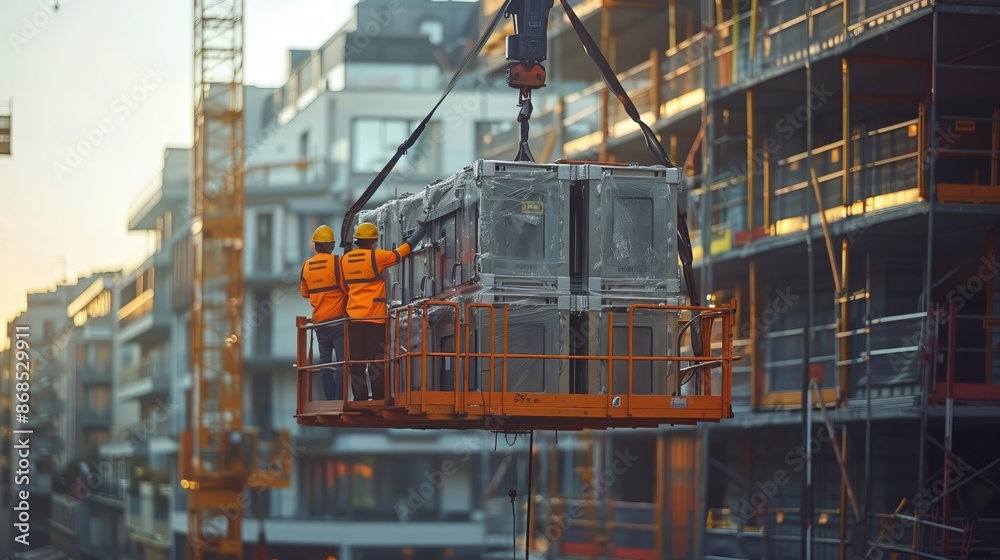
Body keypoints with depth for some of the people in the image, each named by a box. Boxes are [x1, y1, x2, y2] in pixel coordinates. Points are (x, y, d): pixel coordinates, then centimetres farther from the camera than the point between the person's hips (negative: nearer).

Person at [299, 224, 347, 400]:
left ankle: (330, 401, 7)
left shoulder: (306, 267, 6)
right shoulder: (336, 262, -10)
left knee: (325, 362, 10)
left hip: (319, 321, 5)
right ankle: (339, 401, -16)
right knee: (342, 362, -8)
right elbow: (347, 288, -11)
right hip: (338, 319, -5)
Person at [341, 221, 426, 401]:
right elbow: (401, 252, 1)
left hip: (354, 318, 5)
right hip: (375, 318, -5)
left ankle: (360, 398, 7)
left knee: (357, 362, 6)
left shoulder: (346, 259, 9)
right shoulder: (376, 256, -8)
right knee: (376, 361, -2)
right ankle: (379, 399, -3)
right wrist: (420, 231, 14)